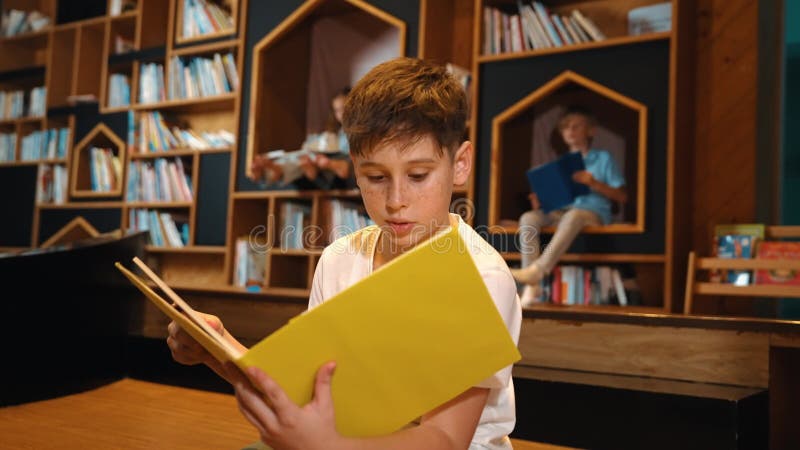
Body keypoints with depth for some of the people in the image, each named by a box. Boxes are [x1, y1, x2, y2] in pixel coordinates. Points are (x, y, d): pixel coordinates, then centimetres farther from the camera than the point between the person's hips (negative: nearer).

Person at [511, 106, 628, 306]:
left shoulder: (603, 158, 12)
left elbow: (622, 196, 5)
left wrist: (595, 184, -10)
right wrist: (541, 202, -5)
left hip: (594, 212, -4)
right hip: (561, 212, 4)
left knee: (573, 215, -40)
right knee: (529, 217, -26)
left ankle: (538, 270, -45)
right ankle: (531, 284, -36)